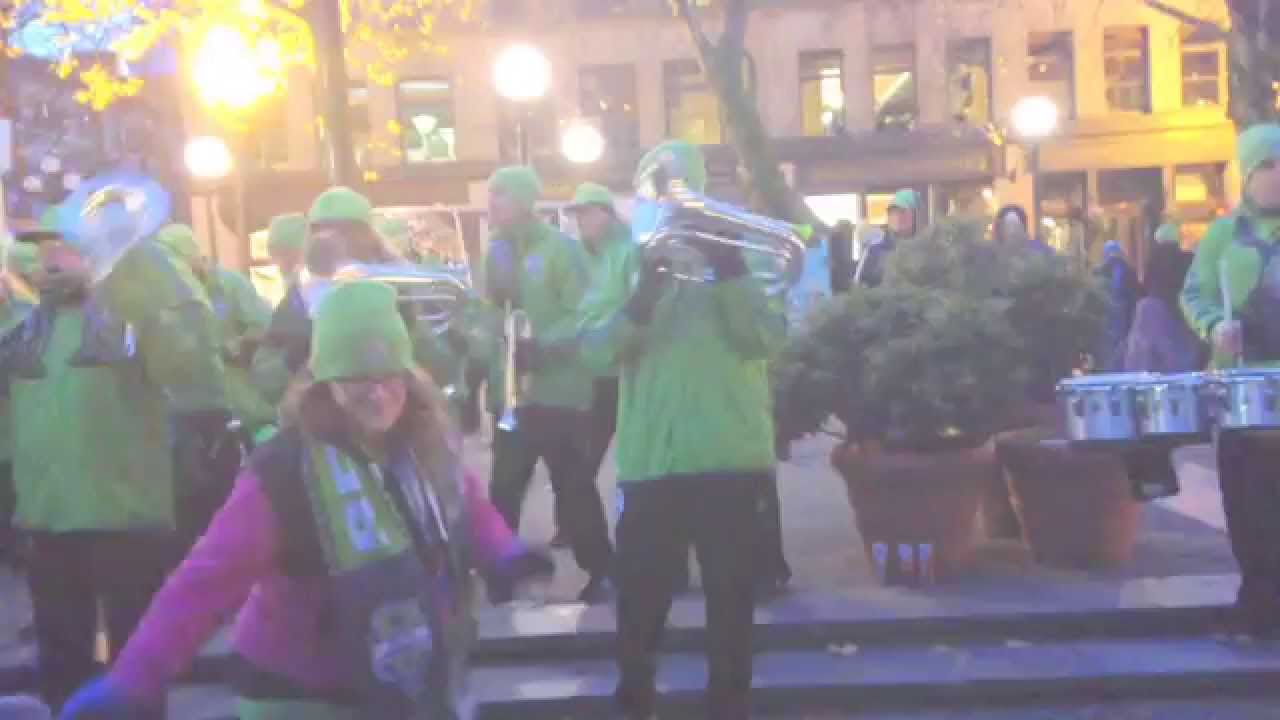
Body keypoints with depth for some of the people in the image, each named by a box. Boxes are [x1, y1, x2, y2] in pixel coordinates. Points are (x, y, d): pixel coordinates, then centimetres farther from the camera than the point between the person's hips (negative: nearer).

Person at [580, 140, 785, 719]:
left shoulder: (734, 249, 7)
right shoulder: (627, 262, 7)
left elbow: (764, 339, -7)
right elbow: (596, 350, -7)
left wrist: (729, 264, -16)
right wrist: (644, 294, -22)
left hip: (731, 452, 0)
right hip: (649, 456, 0)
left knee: (732, 592, 8)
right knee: (640, 593, 7)